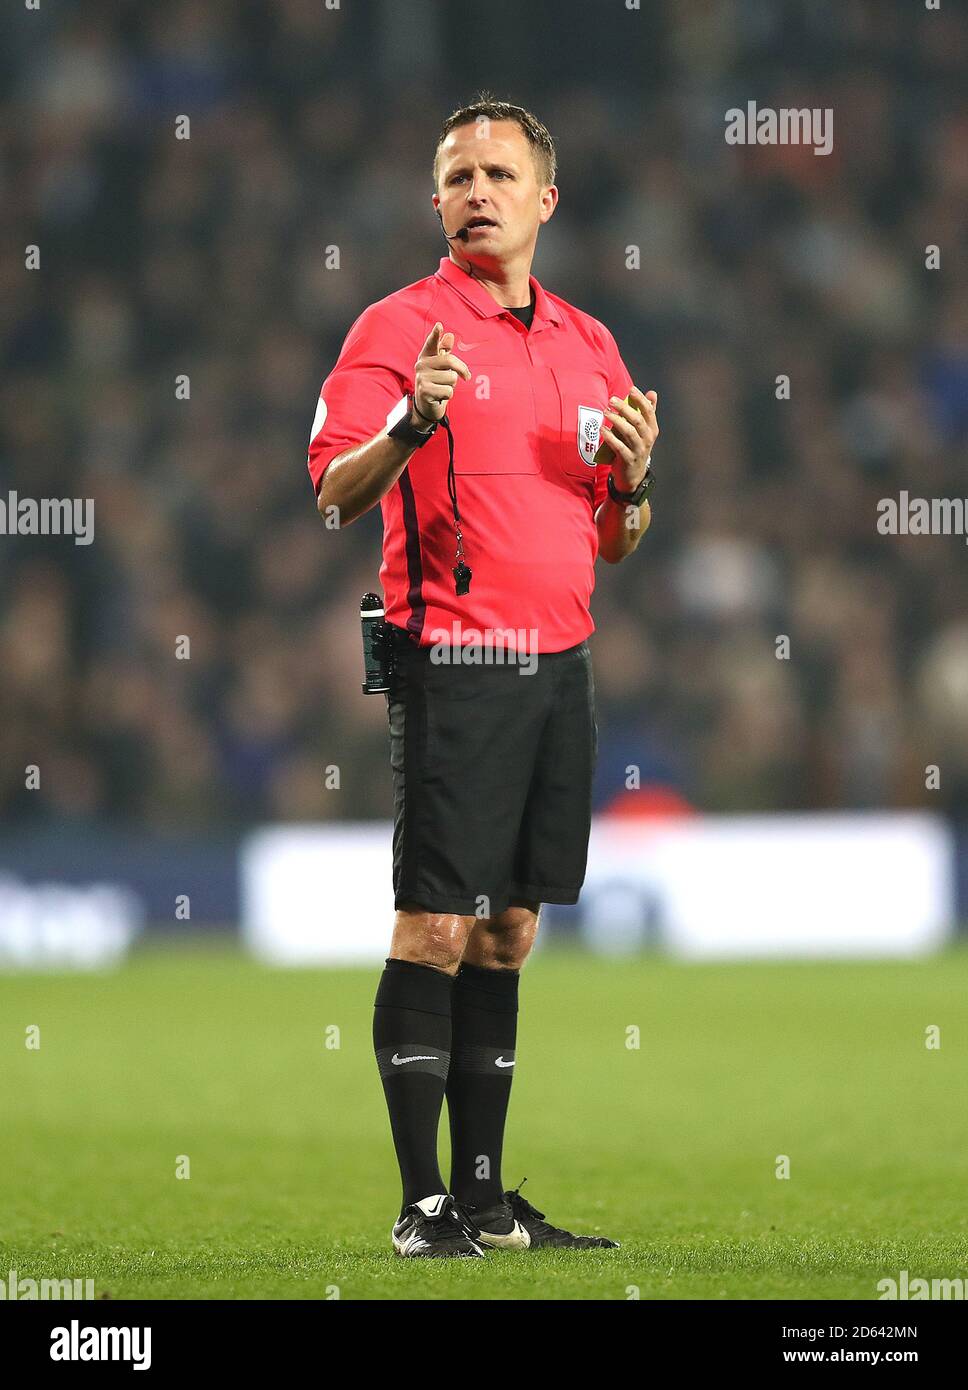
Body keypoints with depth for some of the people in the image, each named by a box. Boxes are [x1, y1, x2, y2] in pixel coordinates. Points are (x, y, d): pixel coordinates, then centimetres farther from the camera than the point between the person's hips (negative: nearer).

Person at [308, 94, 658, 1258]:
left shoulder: (589, 345, 16)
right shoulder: (401, 327, -3)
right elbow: (336, 495, -12)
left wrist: (632, 480, -1)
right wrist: (413, 423, -29)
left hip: (560, 664, 6)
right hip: (455, 665, -6)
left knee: (508, 931, 9)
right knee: (435, 927, -8)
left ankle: (485, 1195, 13)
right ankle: (423, 1205, -7)